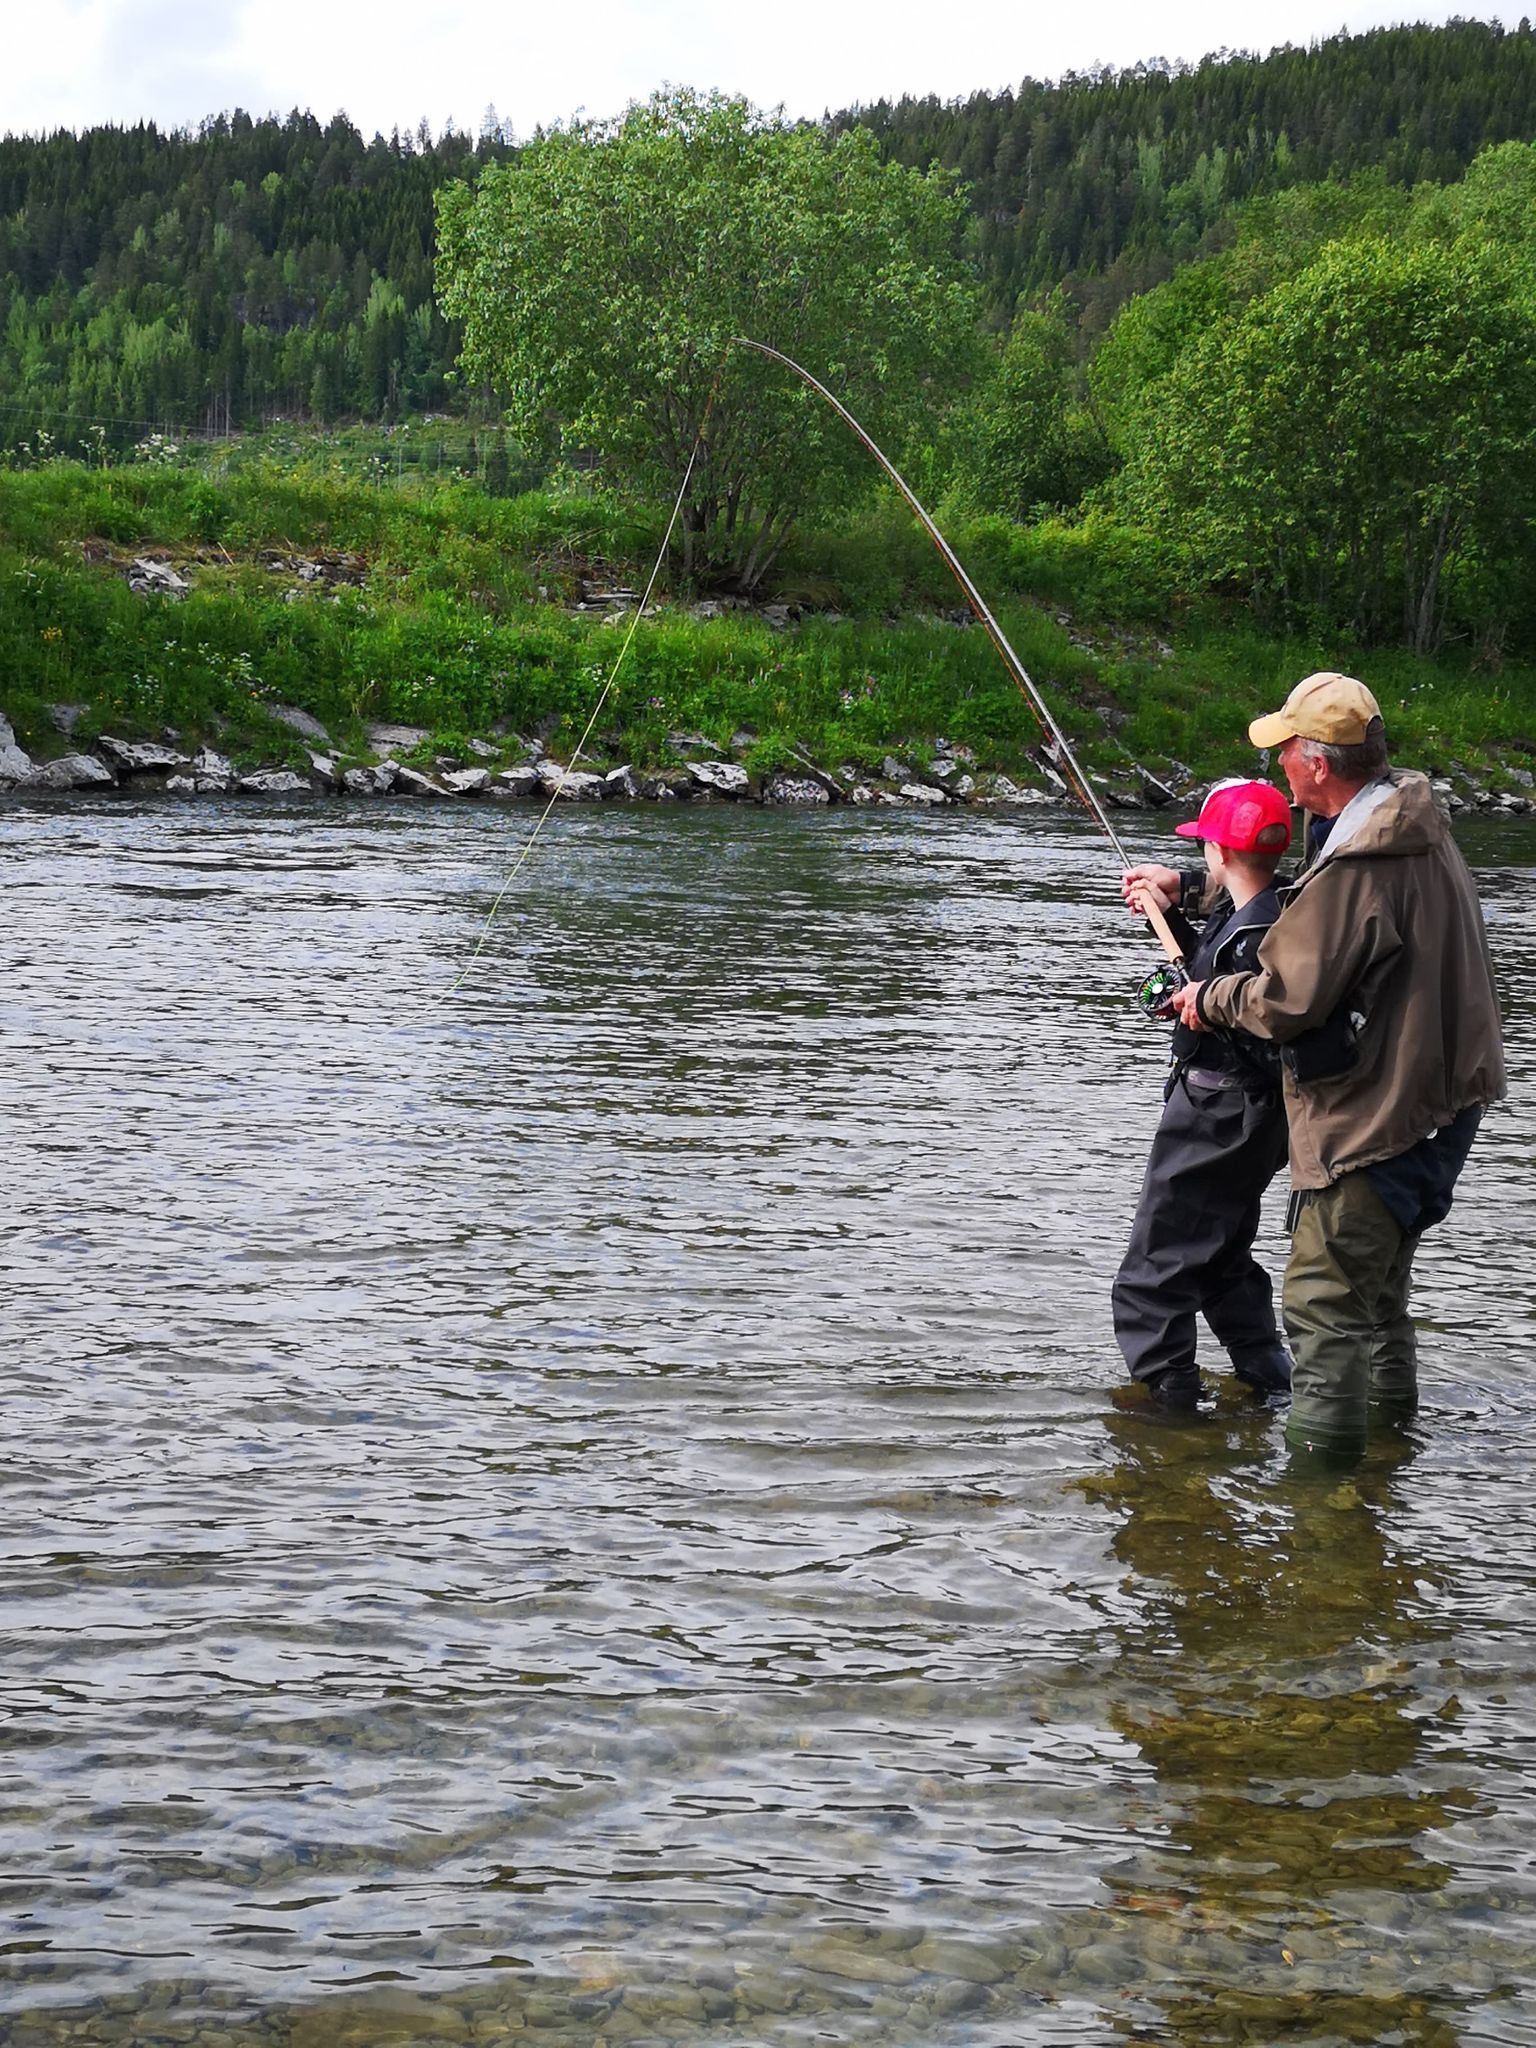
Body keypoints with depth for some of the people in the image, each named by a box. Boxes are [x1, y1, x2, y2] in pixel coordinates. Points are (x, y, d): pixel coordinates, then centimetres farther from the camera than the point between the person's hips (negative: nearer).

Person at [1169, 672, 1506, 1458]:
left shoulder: (1354, 867, -25)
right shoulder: (1421, 832, 7)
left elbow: (1288, 999, -20)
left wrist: (1210, 998, -1)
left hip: (1374, 1118, -10)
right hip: (1439, 1096, 10)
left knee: (1323, 1296, -3)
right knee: (1377, 1281, 26)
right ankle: (1391, 1416, 41)